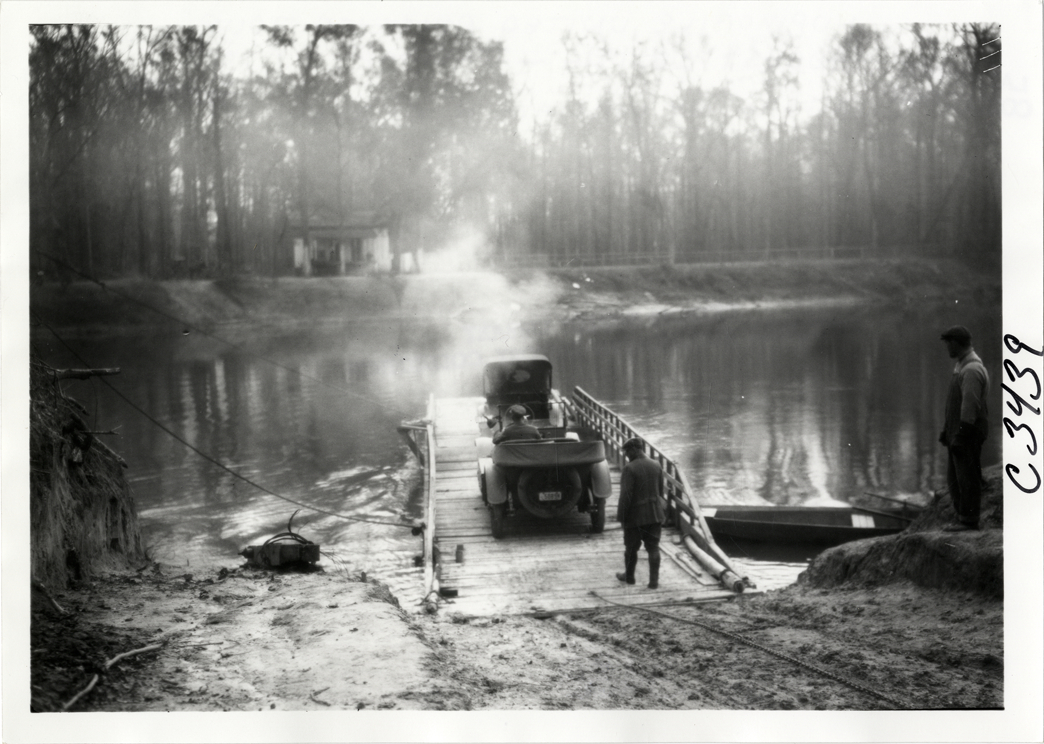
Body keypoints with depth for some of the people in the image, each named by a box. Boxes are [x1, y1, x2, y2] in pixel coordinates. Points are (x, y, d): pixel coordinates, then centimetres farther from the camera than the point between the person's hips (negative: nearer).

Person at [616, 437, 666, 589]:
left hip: (635, 515, -5)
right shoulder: (656, 466, 3)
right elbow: (661, 490, 11)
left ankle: (629, 576, 27)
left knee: (631, 547, 12)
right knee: (653, 548, 7)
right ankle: (654, 580, 6)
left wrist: (621, 516, -11)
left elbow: (626, 495, -18)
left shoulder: (630, 468, -17)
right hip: (654, 514, 5)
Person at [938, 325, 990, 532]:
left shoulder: (972, 370, -18)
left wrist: (960, 437, -22)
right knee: (954, 479, 13)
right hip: (957, 432, 10)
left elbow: (970, 406, -21)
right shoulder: (962, 366, 16)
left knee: (967, 478, -4)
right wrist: (947, 431, 21)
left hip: (968, 434, -10)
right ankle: (962, 517, 19)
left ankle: (969, 520, 1)